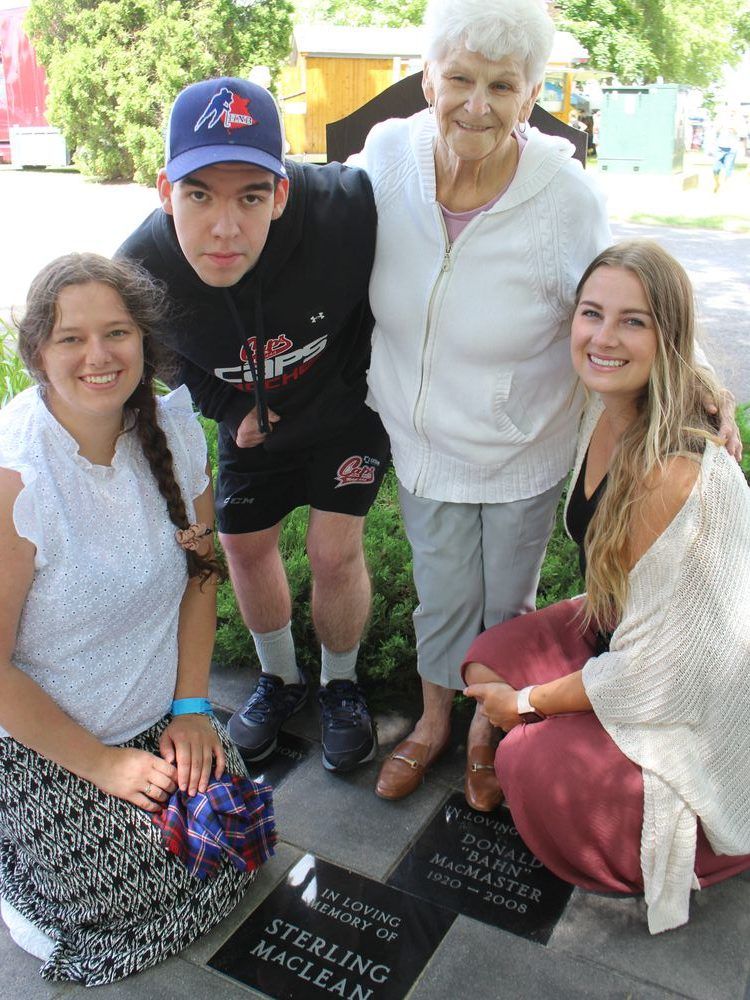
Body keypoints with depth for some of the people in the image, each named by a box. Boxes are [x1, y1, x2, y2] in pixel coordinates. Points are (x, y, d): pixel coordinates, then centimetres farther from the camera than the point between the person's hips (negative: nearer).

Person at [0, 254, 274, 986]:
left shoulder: (171, 426, -10)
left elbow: (198, 570, 2)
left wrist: (191, 706, -3)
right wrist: (102, 764, -13)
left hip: (159, 721, 6)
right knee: (126, 910, -3)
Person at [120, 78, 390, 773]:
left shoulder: (347, 208, -37)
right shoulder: (142, 269, -28)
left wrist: (369, 377, -9)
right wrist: (231, 408, -7)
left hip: (346, 408, -3)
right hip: (254, 421, 3)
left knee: (334, 552, -5)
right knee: (245, 545, 13)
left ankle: (340, 685, 26)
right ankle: (280, 679, 41)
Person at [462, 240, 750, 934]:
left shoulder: (677, 470, -32)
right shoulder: (605, 415, -5)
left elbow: (650, 661, -25)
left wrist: (529, 702, -11)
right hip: (617, 635, 8)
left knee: (533, 765, -18)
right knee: (488, 664, -3)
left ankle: (689, 851, 9)